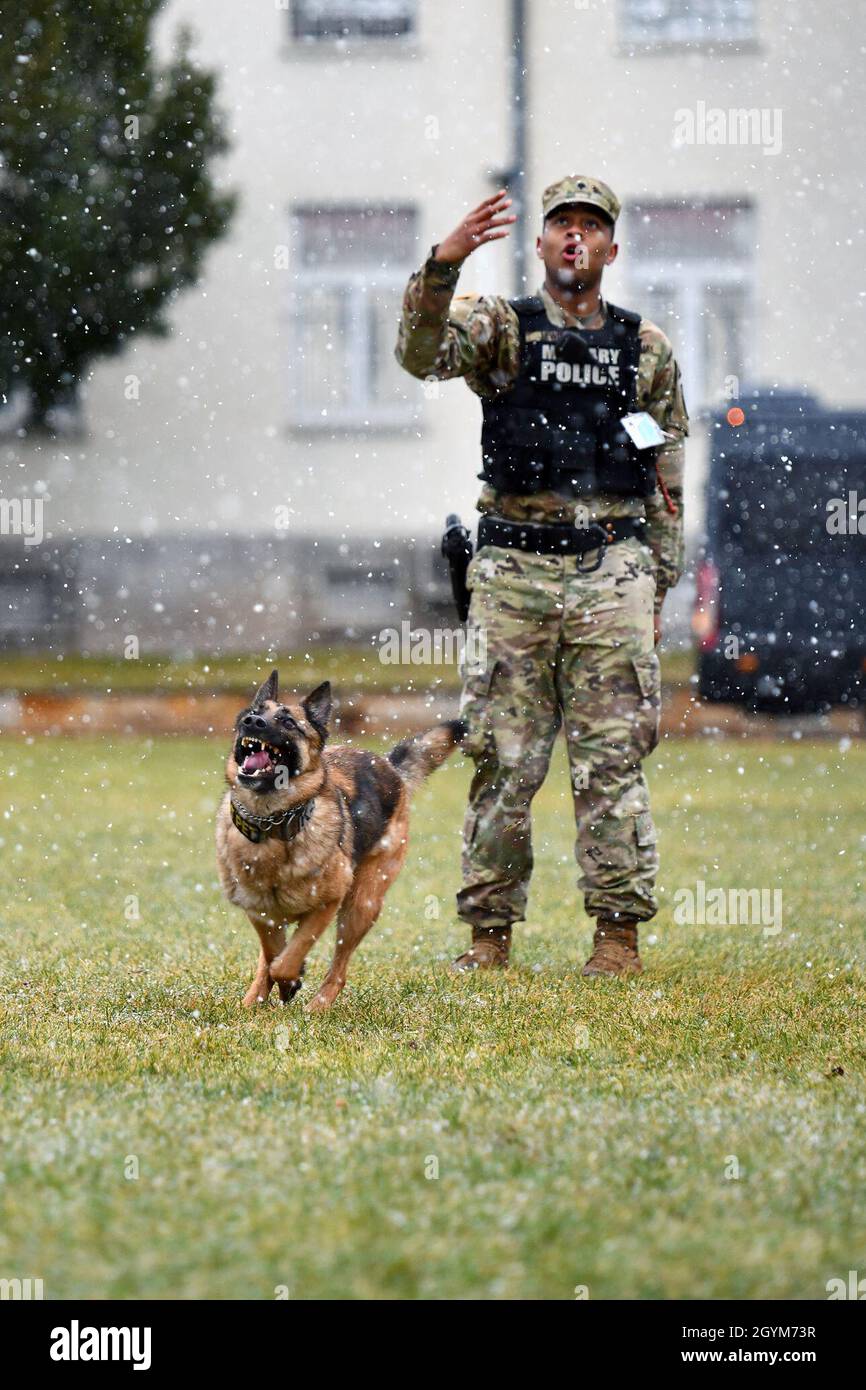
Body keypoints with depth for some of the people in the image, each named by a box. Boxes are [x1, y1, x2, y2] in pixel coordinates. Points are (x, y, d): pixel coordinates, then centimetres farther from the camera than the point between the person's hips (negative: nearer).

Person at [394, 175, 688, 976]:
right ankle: (490, 932, 8)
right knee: (504, 762, 1)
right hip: (513, 571, -1)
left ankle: (619, 932, 6)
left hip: (611, 572, 1)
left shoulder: (645, 349, 10)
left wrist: (656, 587, 8)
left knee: (613, 761, -1)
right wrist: (443, 265, -32)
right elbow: (420, 354, -16)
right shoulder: (500, 328, 5)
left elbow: (667, 477, 13)